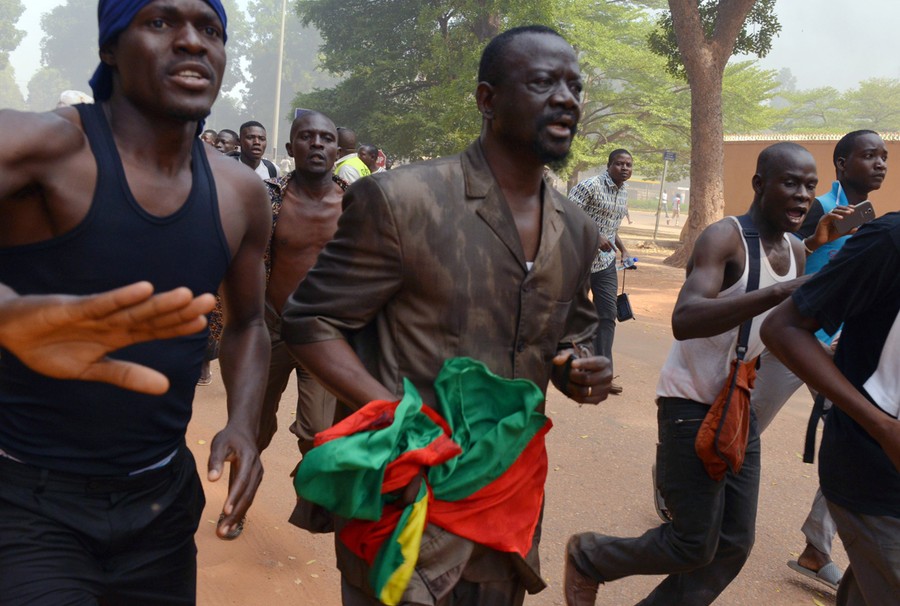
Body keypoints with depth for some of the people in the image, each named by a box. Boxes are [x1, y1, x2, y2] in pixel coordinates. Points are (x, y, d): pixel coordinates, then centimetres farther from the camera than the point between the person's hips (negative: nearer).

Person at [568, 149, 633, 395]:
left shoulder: (624, 191, 10)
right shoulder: (590, 186, -15)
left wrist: (623, 249, 9)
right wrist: (594, 237, -26)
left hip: (606, 262, 7)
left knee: (608, 315, 4)